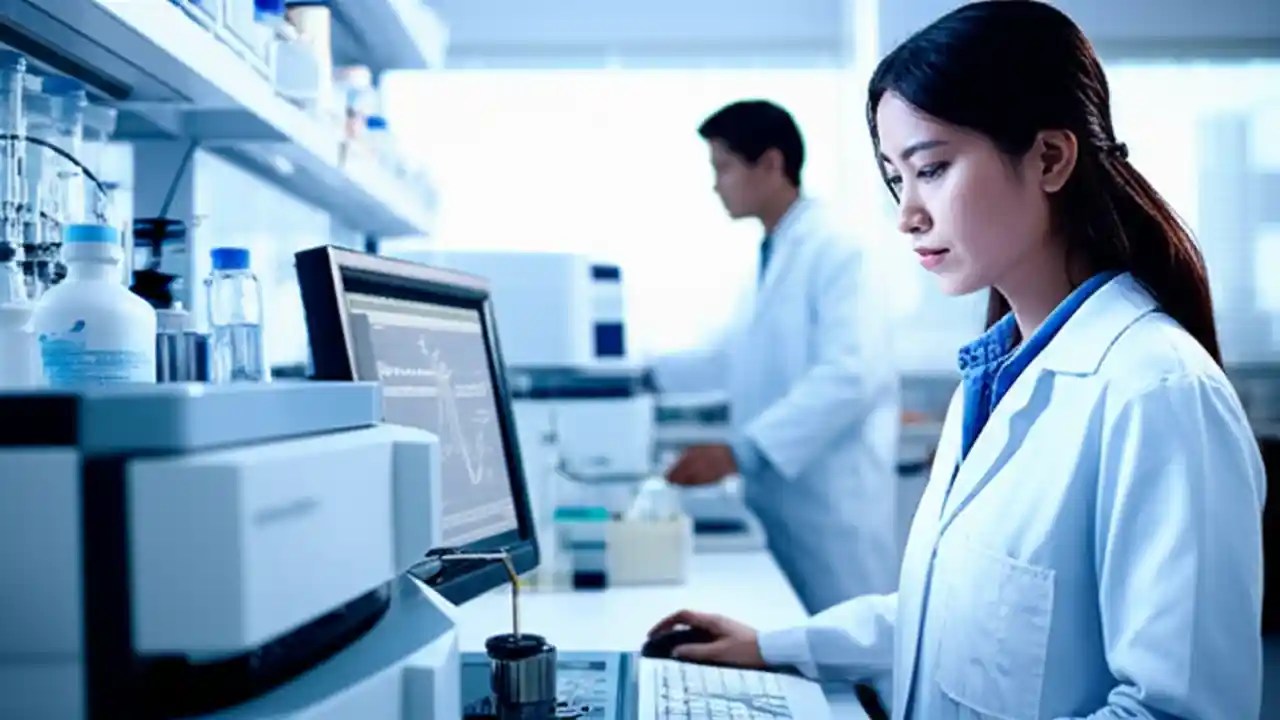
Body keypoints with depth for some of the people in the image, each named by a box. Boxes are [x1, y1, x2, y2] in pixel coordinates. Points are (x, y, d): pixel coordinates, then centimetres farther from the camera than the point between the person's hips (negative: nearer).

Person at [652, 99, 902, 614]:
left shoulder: (834, 248, -14)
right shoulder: (772, 253, 14)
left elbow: (849, 375, -24)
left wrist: (739, 452, -27)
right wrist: (652, 374, 21)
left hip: (834, 501, -8)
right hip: (782, 491, 9)